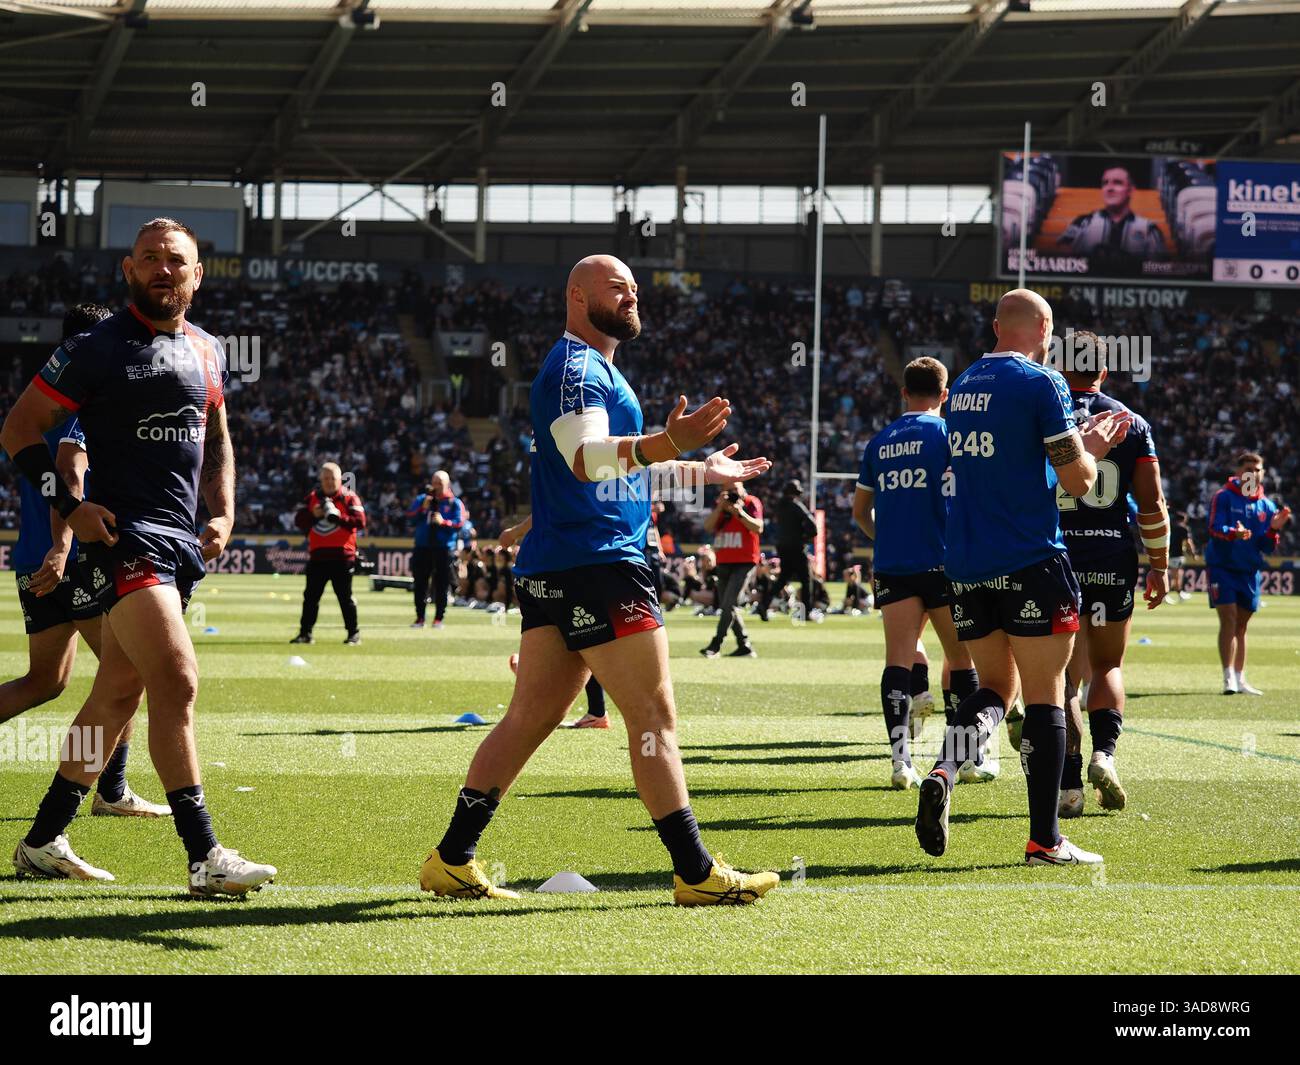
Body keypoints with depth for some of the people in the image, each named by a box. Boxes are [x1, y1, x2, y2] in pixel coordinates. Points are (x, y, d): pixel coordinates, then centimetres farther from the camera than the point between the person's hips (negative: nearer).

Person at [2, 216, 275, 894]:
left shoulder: (207, 353, 14)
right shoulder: (98, 349, -6)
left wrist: (224, 512, 13)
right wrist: (69, 506, -13)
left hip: (182, 541, 8)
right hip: (123, 535, -8)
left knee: (118, 692, 12)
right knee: (177, 681, -17)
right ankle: (205, 858, -17)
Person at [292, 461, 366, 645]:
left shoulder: (349, 497, -2)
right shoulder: (312, 497, 10)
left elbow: (360, 521, -11)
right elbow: (299, 521, 6)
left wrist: (338, 517, -21)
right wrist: (313, 515, -12)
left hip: (342, 555, -4)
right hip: (317, 554, 4)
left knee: (345, 596, 0)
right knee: (311, 595, 6)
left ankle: (354, 633, 8)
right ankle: (305, 633, 13)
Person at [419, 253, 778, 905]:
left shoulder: (594, 368, 25)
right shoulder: (576, 366, -9)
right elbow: (586, 457, -27)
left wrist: (704, 471, 44)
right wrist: (669, 445, -43)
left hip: (552, 575, 11)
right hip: (597, 564, -11)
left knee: (530, 717, 9)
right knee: (654, 717, -8)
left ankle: (452, 861, 9)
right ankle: (696, 874, -8)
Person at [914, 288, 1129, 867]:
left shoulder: (964, 386, 14)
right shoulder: (1041, 384, -8)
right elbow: (1077, 479, -9)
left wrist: (1080, 439, 25)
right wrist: (1093, 450, 12)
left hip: (966, 566, 6)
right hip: (1030, 562, -6)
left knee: (994, 687, 16)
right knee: (1044, 697, 1)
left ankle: (943, 770, -12)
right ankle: (1045, 839, 1)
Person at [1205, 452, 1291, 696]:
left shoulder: (1266, 506, 8)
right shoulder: (1223, 497, -5)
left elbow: (1267, 548, 8)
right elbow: (1215, 529, -17)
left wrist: (1273, 529, -11)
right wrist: (1234, 533, -36)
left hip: (1249, 572, 5)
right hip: (1222, 567, -5)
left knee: (1241, 625, 10)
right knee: (1229, 619, -14)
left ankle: (1239, 679, 16)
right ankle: (1228, 678, -15)